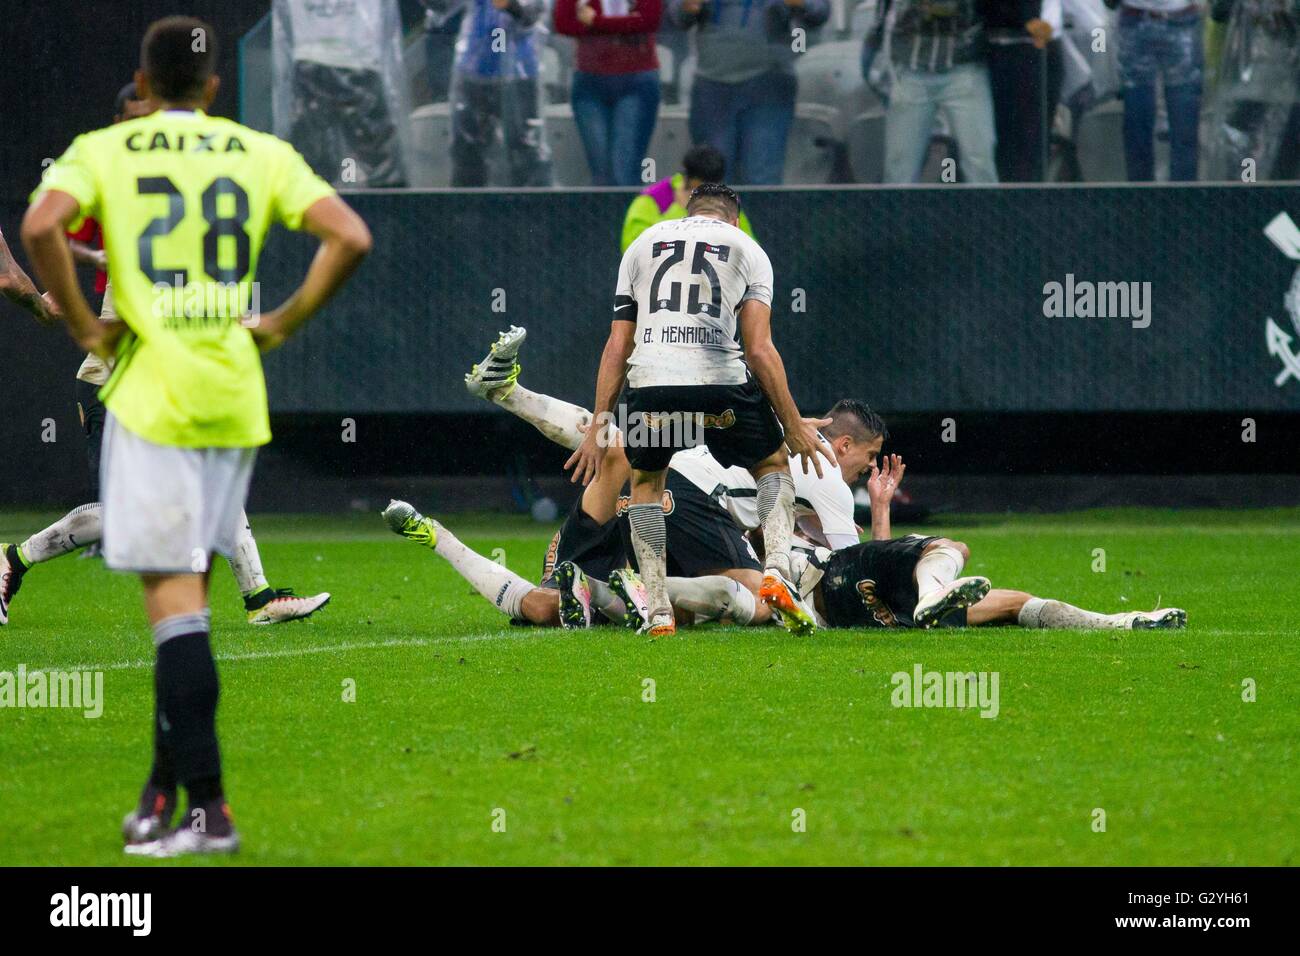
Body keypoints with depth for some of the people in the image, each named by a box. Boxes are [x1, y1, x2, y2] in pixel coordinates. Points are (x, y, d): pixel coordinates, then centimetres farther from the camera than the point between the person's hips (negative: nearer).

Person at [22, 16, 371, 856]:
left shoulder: (103, 151, 2)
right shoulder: (263, 155, 9)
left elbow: (42, 226, -17)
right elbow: (350, 238, -3)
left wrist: (84, 326, -6)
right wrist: (284, 323, 6)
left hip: (151, 393, -3)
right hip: (236, 399, 3)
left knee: (173, 591, -4)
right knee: (186, 591, 15)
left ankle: (208, 806, -11)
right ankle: (164, 794, 18)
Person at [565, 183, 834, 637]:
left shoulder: (643, 245, 25)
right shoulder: (747, 249, 17)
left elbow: (617, 347, 19)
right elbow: (758, 350, 5)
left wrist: (598, 427, 20)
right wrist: (794, 426, 10)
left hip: (650, 379, 2)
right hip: (720, 379, -2)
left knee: (646, 481, 27)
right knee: (774, 464, 25)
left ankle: (659, 612, 16)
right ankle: (777, 570, 1)